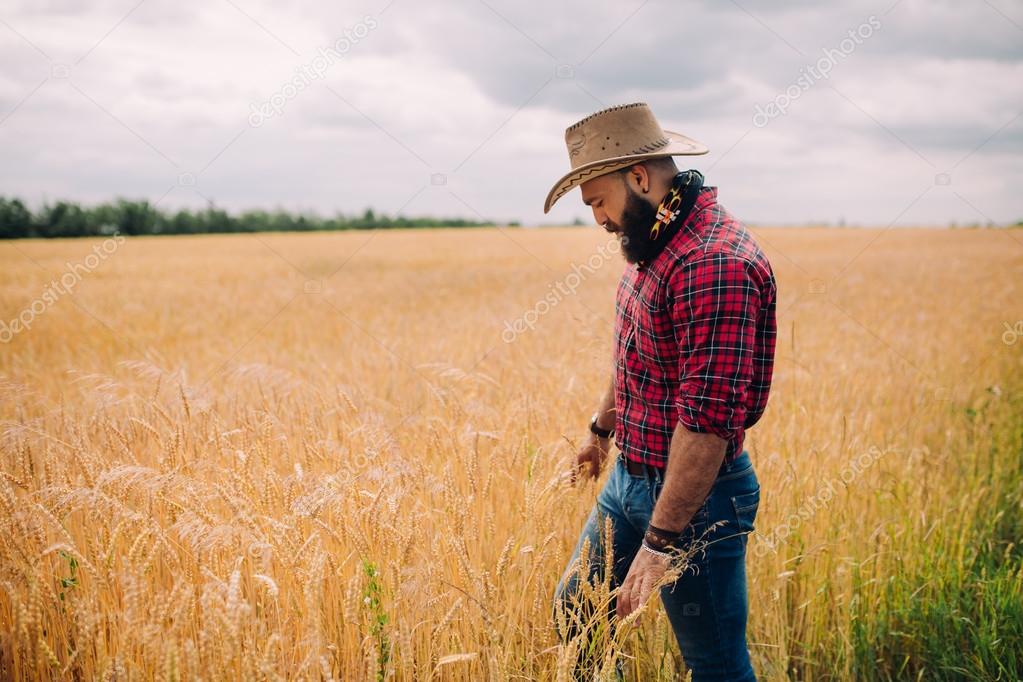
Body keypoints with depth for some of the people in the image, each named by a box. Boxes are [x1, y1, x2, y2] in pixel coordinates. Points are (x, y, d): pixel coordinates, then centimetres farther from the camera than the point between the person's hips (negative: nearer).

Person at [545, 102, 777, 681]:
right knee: (576, 612, 20)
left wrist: (659, 544, -26)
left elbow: (709, 421, -29)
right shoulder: (656, 240, 5)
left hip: (695, 497, -9)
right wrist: (603, 428, 31)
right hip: (630, 478, 9)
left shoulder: (715, 263, -26)